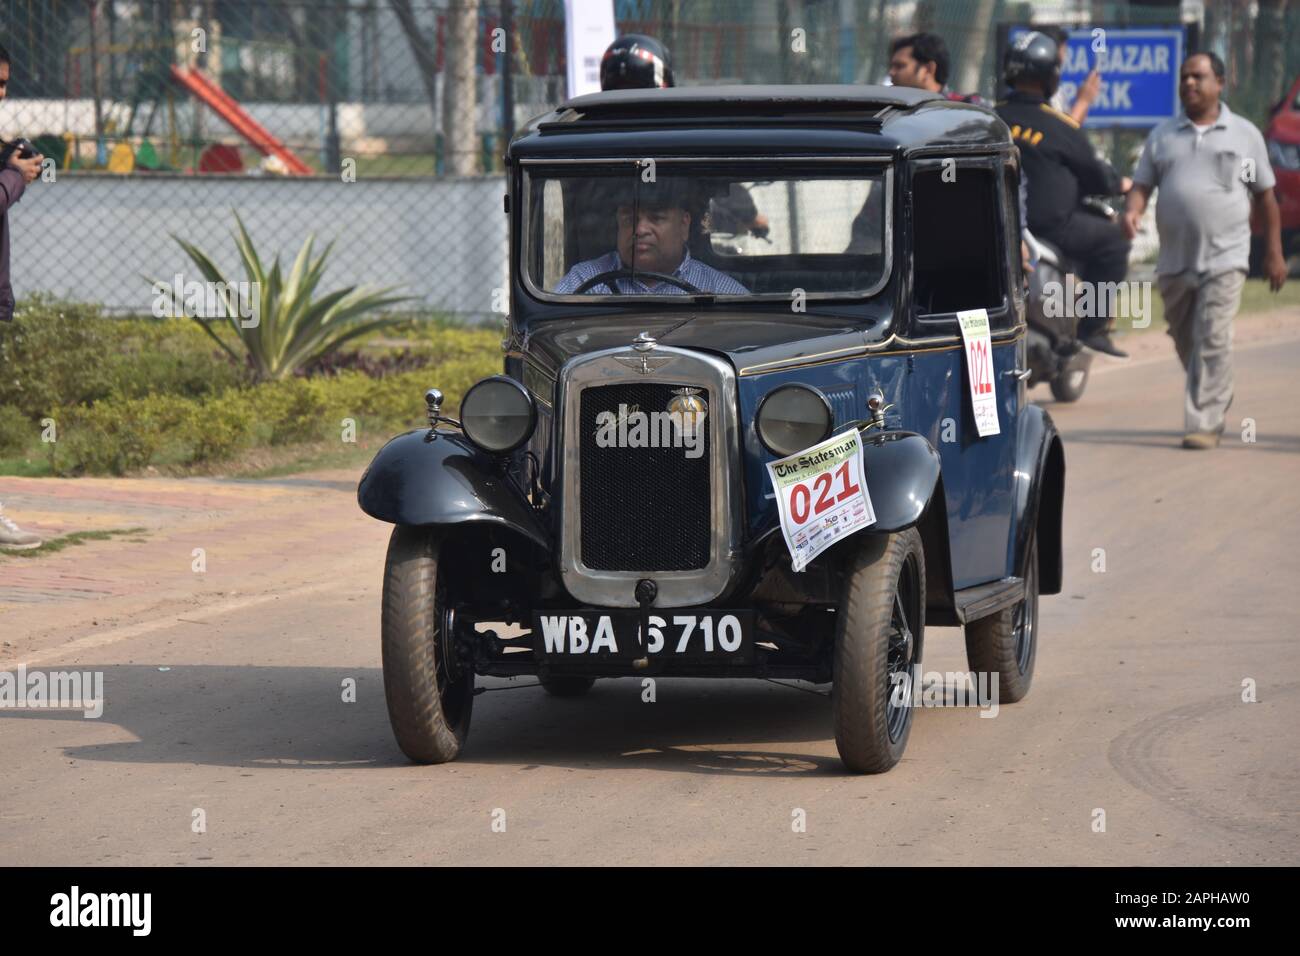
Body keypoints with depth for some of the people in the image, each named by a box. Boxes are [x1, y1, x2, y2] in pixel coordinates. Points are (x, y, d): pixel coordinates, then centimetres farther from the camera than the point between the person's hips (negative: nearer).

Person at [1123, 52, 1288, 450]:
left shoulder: (1244, 134, 6)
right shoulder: (1163, 135, 12)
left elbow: (1266, 195, 9)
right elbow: (1142, 183, 8)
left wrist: (1274, 252, 6)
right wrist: (1132, 211, -15)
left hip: (1224, 257, -4)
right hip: (1174, 260, 4)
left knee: (1212, 341, -13)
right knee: (1185, 341, 12)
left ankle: (1204, 423, -12)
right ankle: (1218, 400, 33)